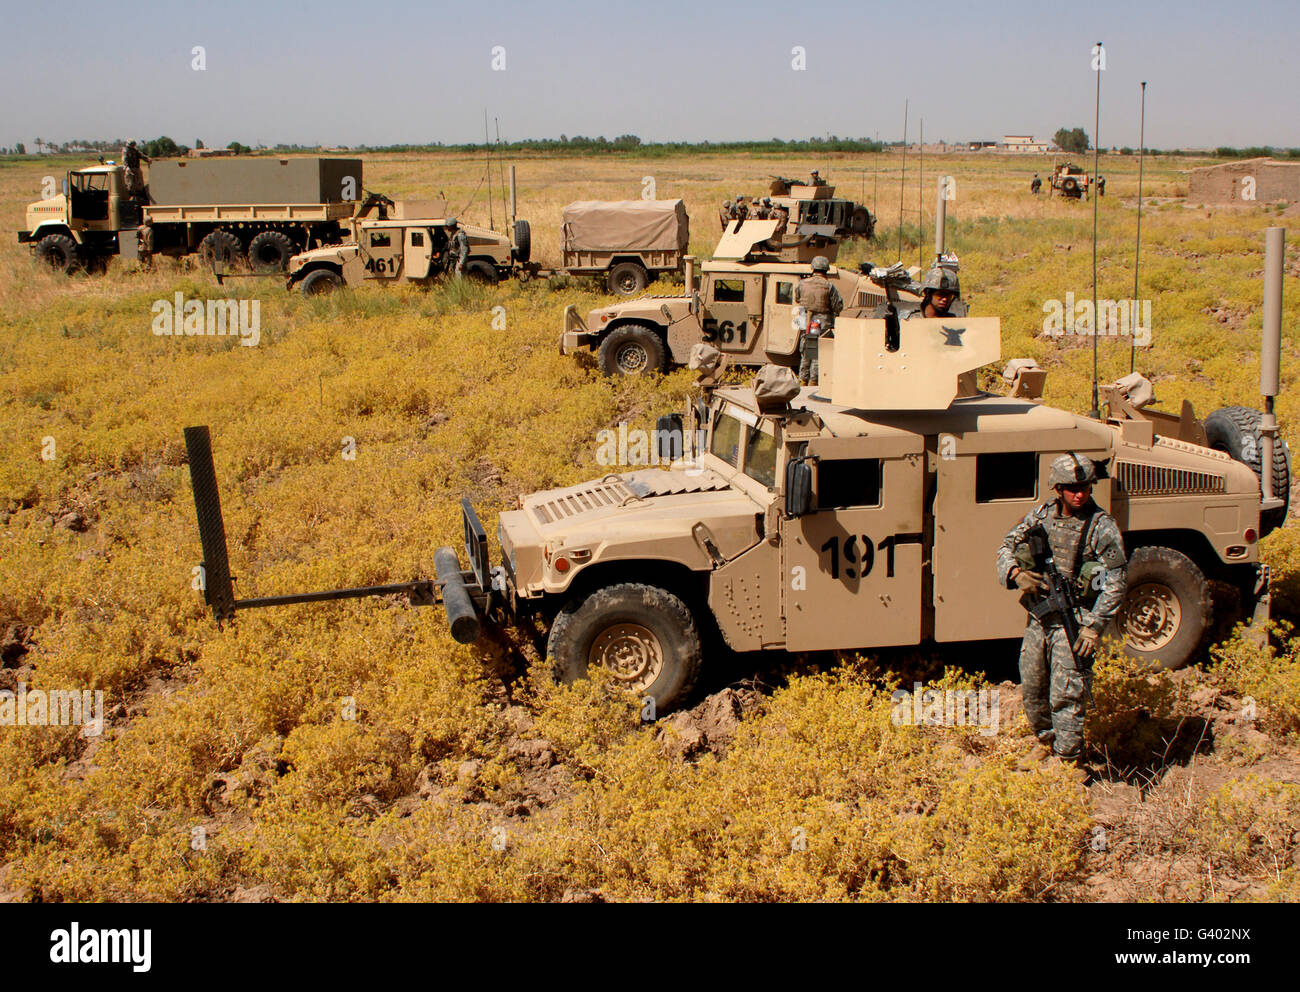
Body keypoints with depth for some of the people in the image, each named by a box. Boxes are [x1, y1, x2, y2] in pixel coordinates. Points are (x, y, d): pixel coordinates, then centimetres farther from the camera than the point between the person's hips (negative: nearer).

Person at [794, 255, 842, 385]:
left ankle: (803, 379, 16)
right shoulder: (829, 286, -9)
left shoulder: (803, 284, 1)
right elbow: (839, 305, -7)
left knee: (805, 351, 13)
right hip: (823, 323, -3)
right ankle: (813, 380, 1)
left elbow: (797, 299, 17)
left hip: (806, 323, 3)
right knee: (818, 352, 1)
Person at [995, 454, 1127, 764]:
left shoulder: (1103, 526, -10)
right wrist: (1016, 572, -12)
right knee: (1031, 689, 15)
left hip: (1074, 621, -5)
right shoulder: (1040, 516, 4)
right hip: (1038, 618, 6)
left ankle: (1068, 762, 2)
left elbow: (1116, 582, -11)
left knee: (1066, 697, -8)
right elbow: (1006, 548, 11)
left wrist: (1094, 626, -17)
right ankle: (1047, 743, 37)